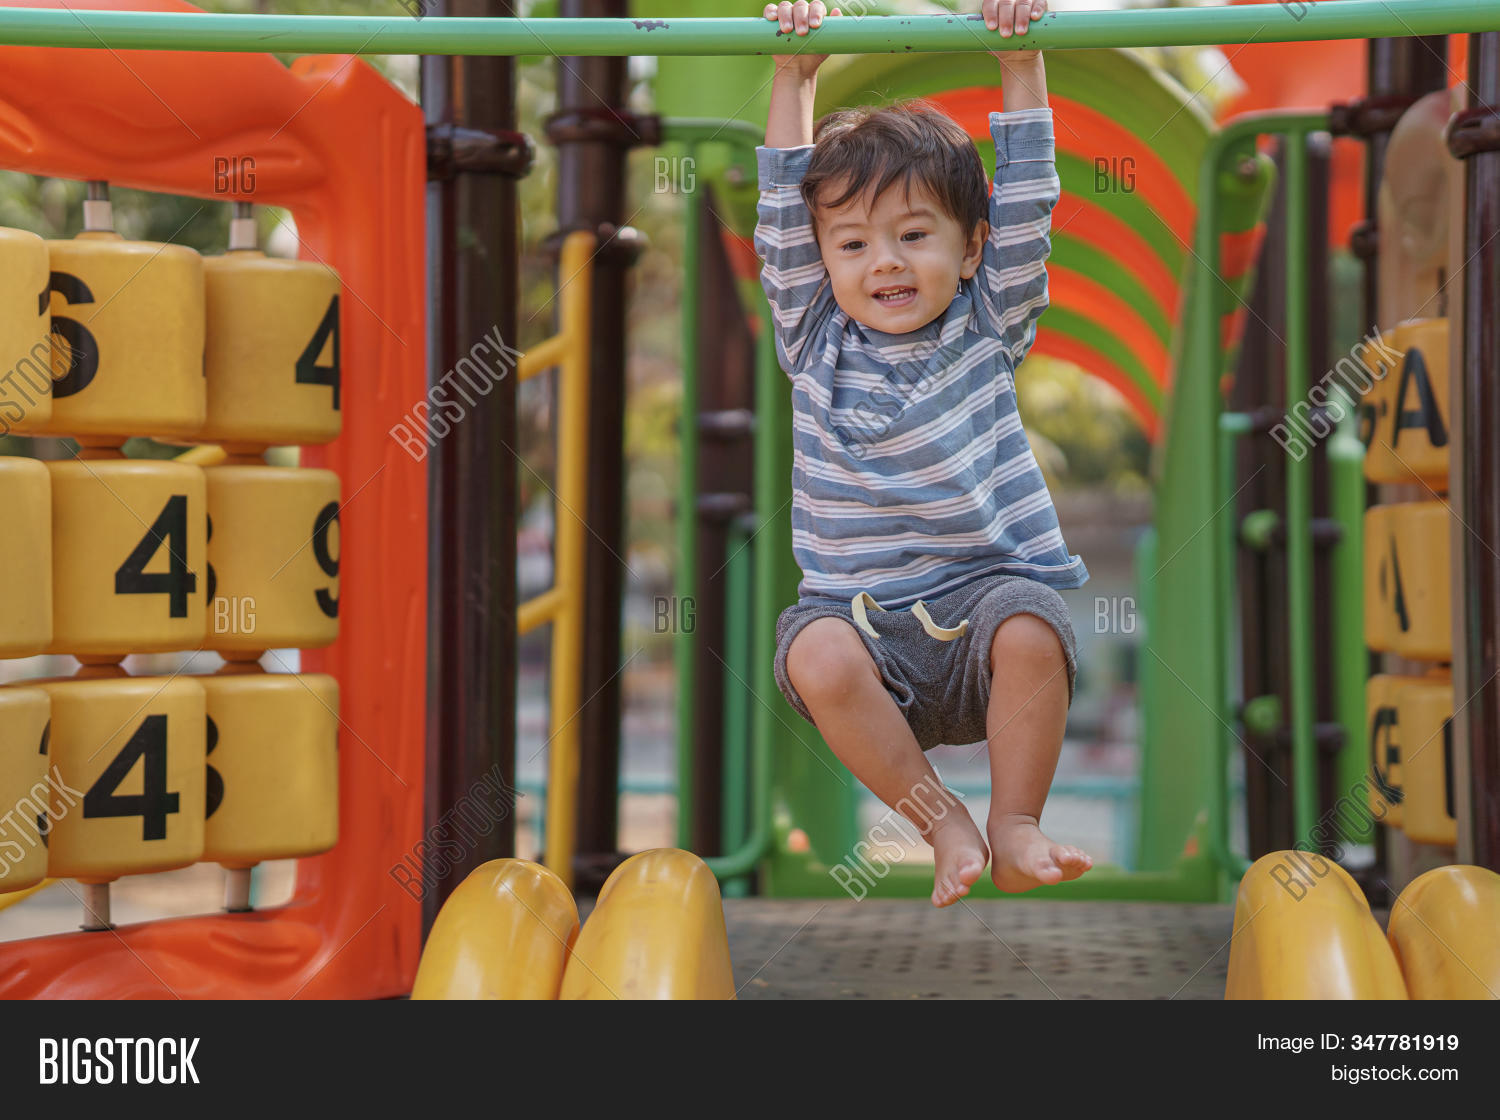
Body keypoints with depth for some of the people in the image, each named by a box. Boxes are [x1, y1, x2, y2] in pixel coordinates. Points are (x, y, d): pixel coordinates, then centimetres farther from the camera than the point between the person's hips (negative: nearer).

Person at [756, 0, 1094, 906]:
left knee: (1030, 629, -33)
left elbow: (1024, 203, 3)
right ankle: (943, 822, -15)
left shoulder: (987, 326, 7)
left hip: (991, 586, 0)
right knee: (816, 656, -31)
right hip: (865, 616, 1)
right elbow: (783, 217, 5)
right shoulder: (817, 340, 9)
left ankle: (1016, 826, -15)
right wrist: (795, 81, 2)